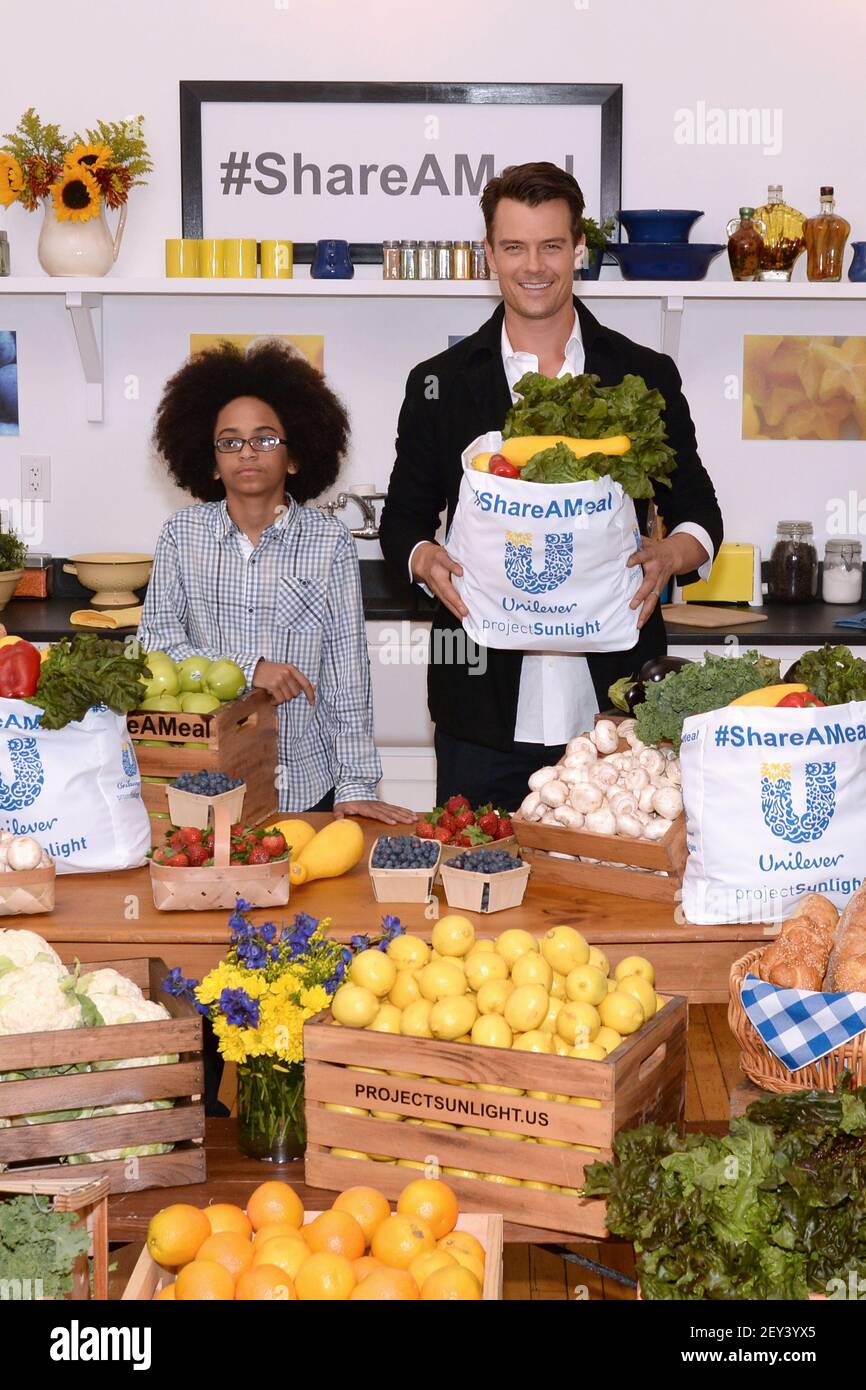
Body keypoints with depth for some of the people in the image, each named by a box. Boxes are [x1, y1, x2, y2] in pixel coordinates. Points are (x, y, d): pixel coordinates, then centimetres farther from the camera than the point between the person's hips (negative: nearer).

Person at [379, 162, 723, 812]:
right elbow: (403, 519, 12)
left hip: (614, 704, 0)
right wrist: (425, 559, -11)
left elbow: (699, 514, 11)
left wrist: (670, 554, -12)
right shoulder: (440, 384, 7)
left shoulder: (646, 377, 7)